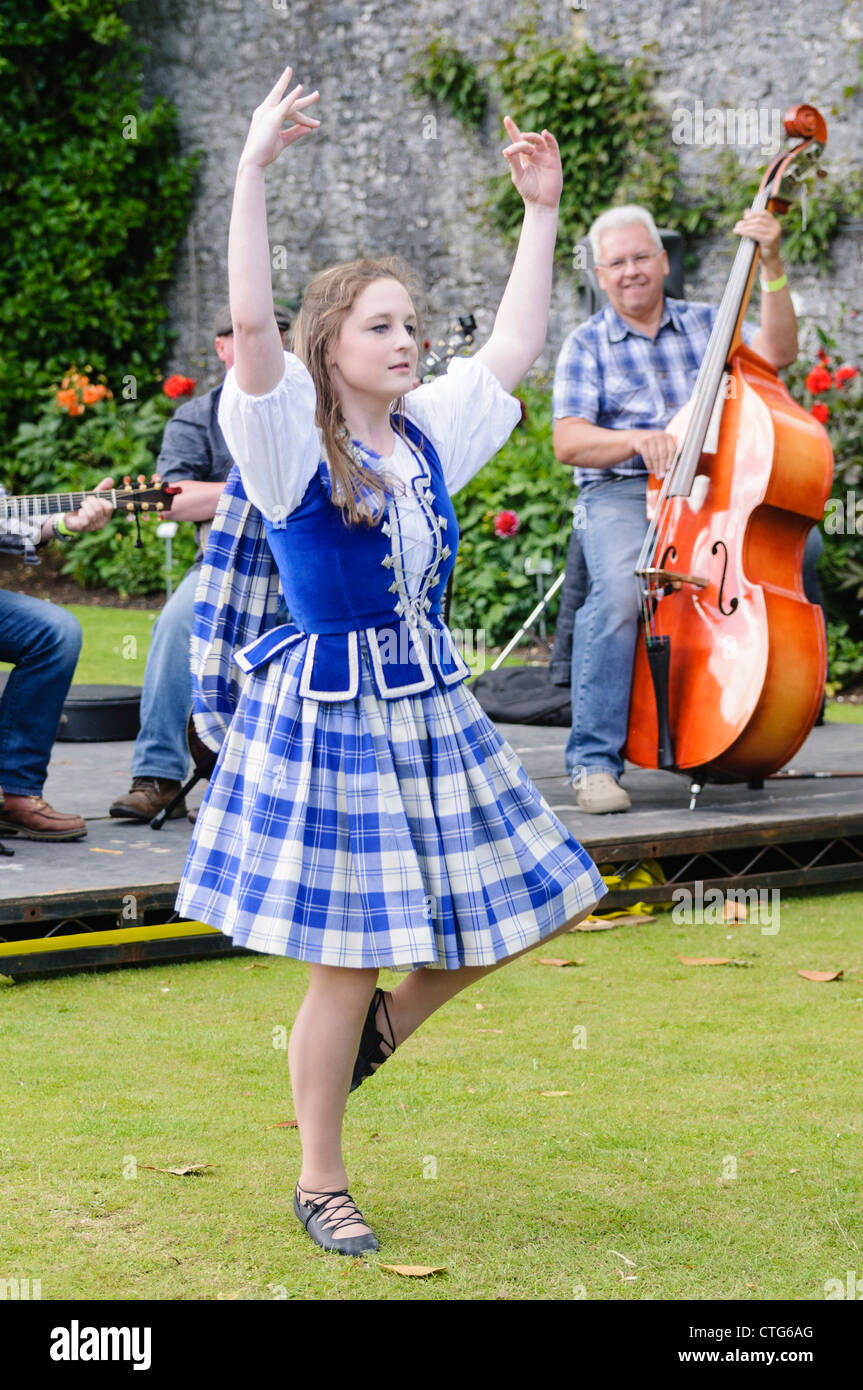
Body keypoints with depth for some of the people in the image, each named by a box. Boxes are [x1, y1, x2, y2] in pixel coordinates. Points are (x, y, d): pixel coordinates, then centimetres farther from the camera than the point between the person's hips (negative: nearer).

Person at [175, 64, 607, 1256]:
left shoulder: (427, 434, 6)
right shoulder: (291, 441, -12)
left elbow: (517, 345, 13)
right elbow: (251, 324, -28)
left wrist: (542, 212, 11)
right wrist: (252, 168, -32)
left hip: (432, 709, 7)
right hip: (329, 719, -7)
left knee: (515, 910, 9)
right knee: (346, 966, -1)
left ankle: (389, 1025, 35)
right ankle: (321, 1183, 16)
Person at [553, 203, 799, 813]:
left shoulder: (706, 323, 16)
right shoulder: (586, 345, 10)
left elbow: (776, 352, -1)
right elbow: (569, 442, -1)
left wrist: (771, 267, -10)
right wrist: (639, 440, -18)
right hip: (621, 495, -2)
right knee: (620, 586, -35)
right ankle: (594, 758, -29)